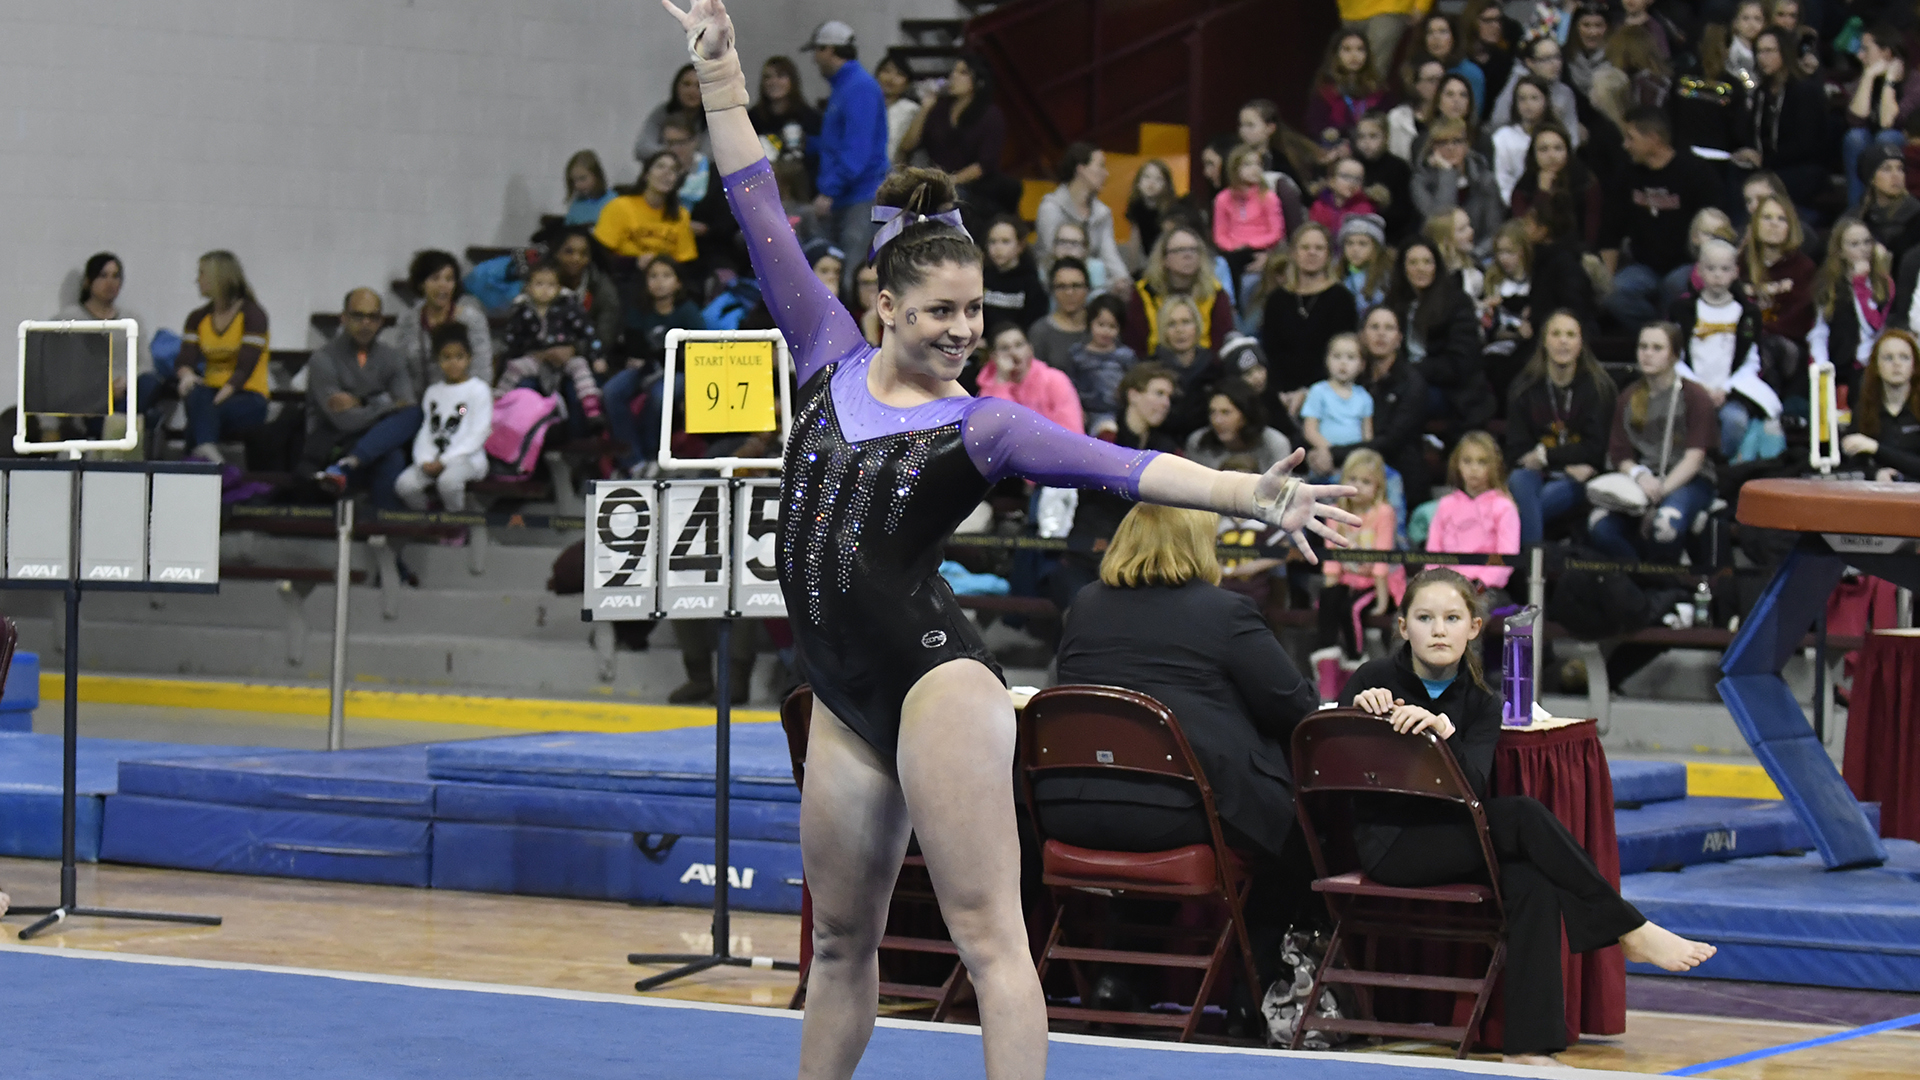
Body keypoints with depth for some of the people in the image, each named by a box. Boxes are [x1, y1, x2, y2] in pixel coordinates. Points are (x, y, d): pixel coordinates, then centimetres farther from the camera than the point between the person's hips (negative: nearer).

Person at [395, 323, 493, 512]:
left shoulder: (478, 390, 0)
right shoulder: (433, 392, 18)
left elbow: (478, 435, -8)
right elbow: (425, 431, 13)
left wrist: (444, 461, -14)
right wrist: (424, 460, -8)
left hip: (467, 457, -5)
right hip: (434, 458, 5)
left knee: (448, 480, -37)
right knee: (404, 484, -21)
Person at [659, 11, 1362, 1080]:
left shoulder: (982, 424, -1)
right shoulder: (832, 357, 10)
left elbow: (1116, 464, -14)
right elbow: (762, 216, 12)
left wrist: (1249, 495, -29)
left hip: (934, 670, -5)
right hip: (846, 694, 5)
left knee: (989, 932, -11)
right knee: (842, 939, 15)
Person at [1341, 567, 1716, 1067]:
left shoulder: (1479, 703, 4)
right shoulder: (1375, 679, -5)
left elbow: (1474, 790, -12)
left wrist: (1443, 731, -29)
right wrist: (1359, 711, -26)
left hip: (1444, 837, 4)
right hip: (1387, 843, -4)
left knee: (1531, 882, -28)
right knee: (1523, 815, -25)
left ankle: (1527, 1046, -29)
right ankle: (1630, 931, -16)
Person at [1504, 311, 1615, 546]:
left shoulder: (1600, 387, 2)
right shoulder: (1525, 388, 7)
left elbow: (1596, 450, -2)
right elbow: (1516, 451, 1)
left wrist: (1545, 455, -9)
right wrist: (1567, 465, -13)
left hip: (1578, 483, -2)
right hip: (1537, 475, 2)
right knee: (1519, 480, -35)